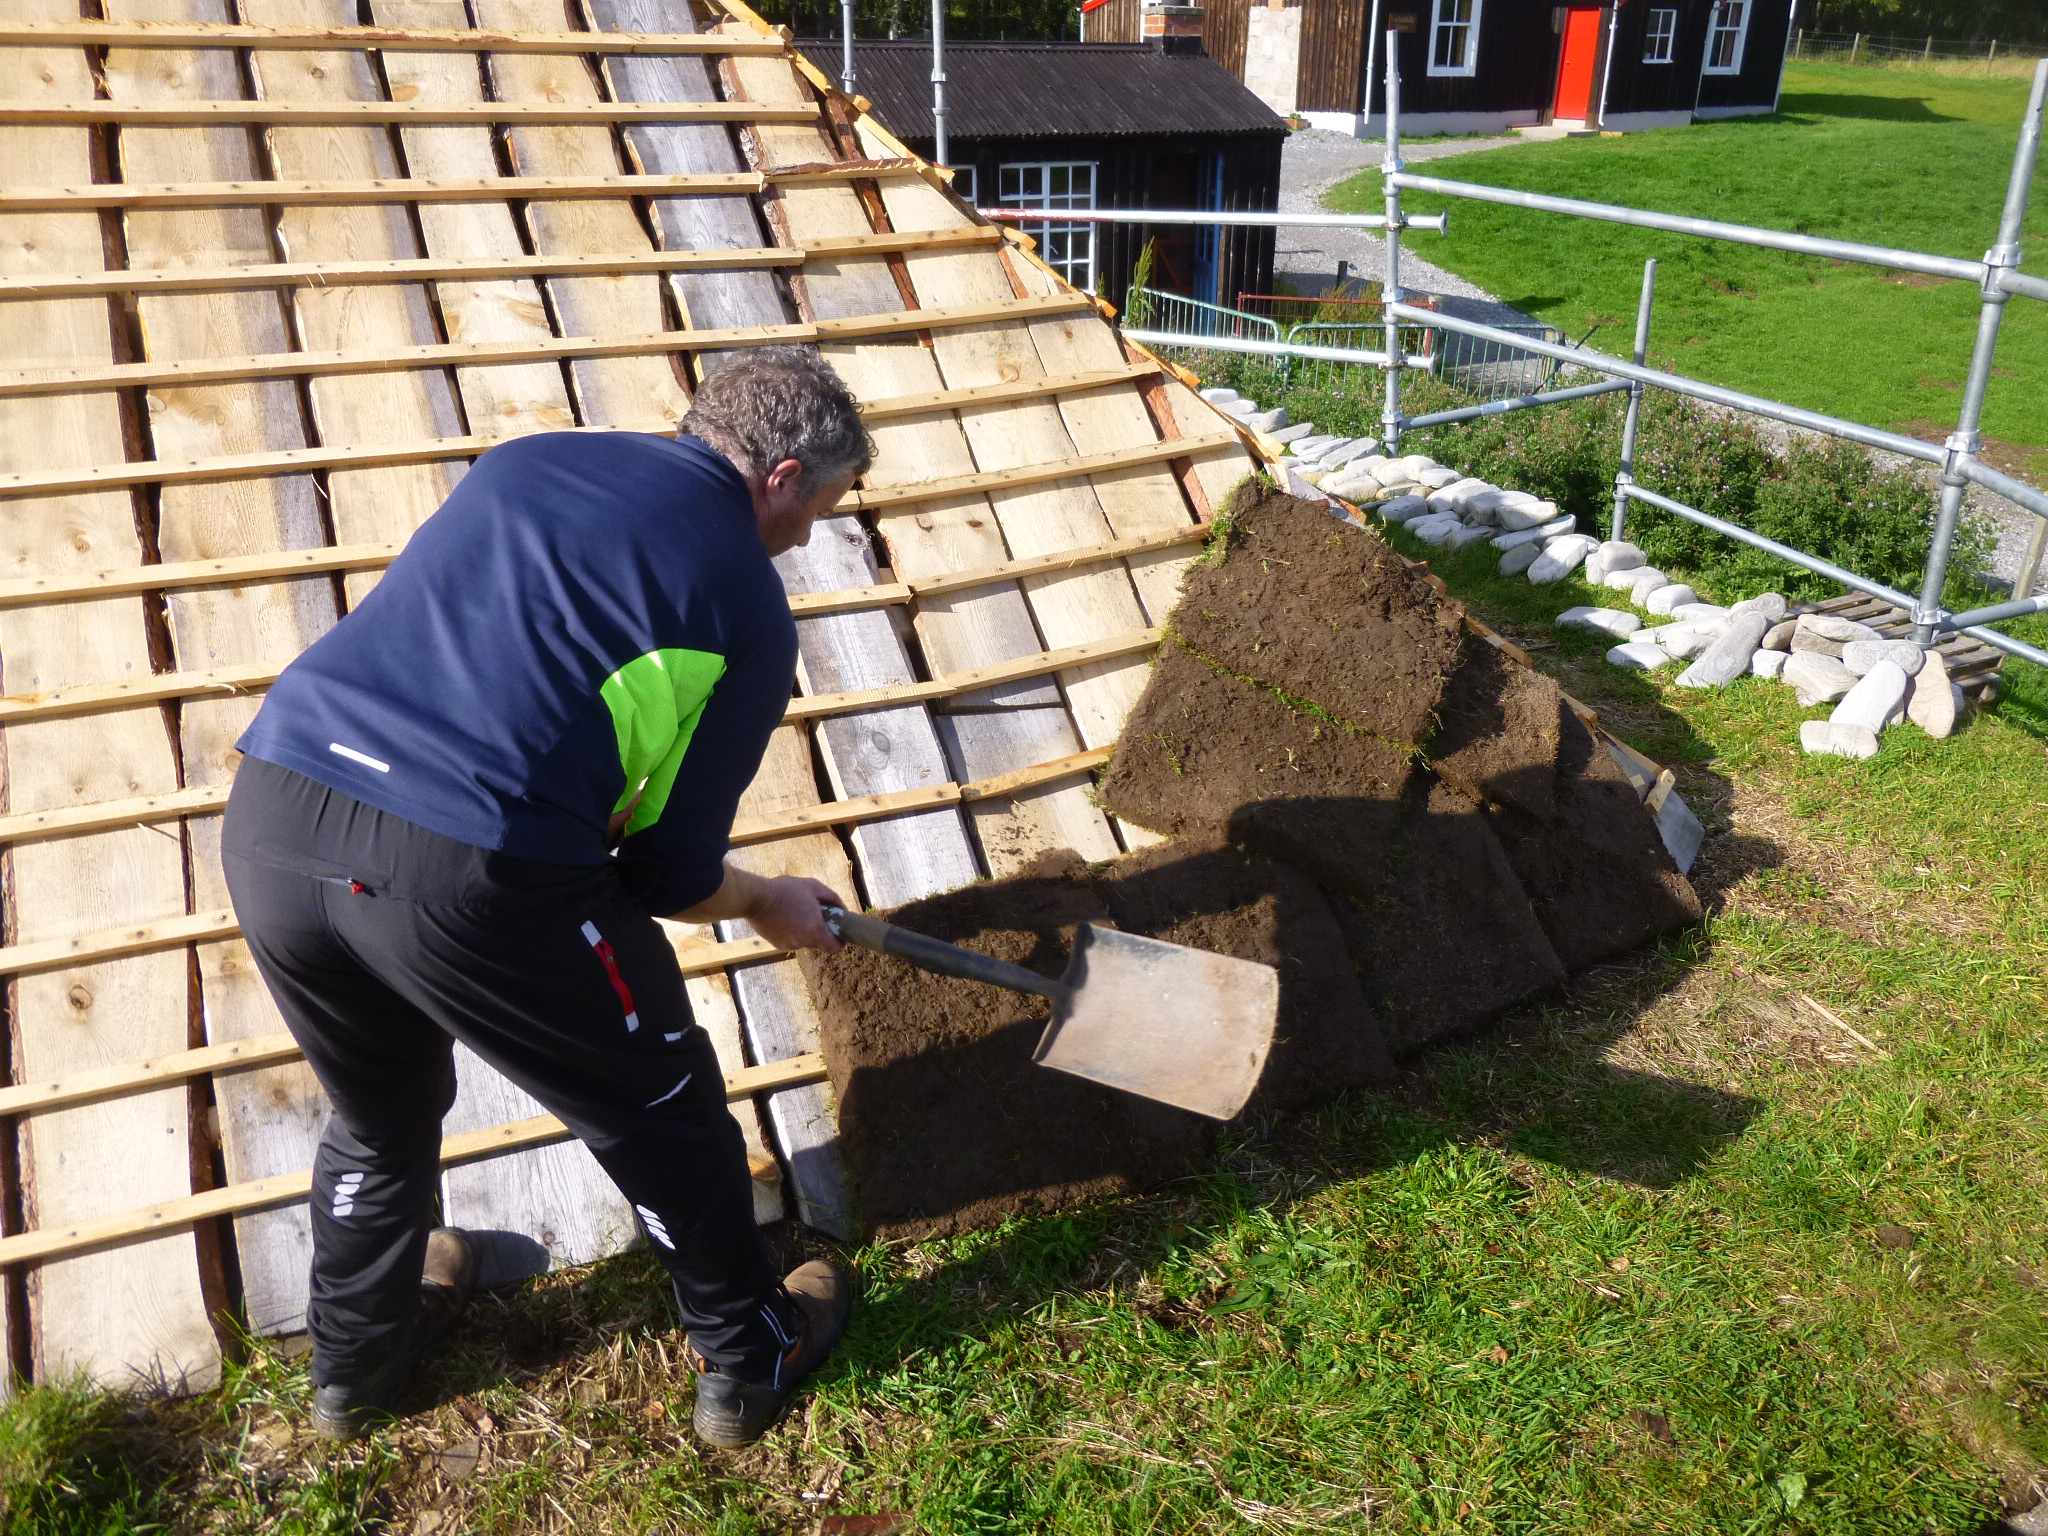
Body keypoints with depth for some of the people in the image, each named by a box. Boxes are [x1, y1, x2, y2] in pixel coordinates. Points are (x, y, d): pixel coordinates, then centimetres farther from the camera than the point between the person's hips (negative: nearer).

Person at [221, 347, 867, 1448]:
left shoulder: (528, 458, 18)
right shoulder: (748, 608, 2)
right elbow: (671, 876, 4)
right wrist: (773, 906, 24)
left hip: (270, 819, 7)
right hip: (464, 873, -6)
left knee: (378, 1114, 32)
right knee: (658, 1109, 20)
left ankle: (355, 1361, 56)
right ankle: (748, 1358, 41)